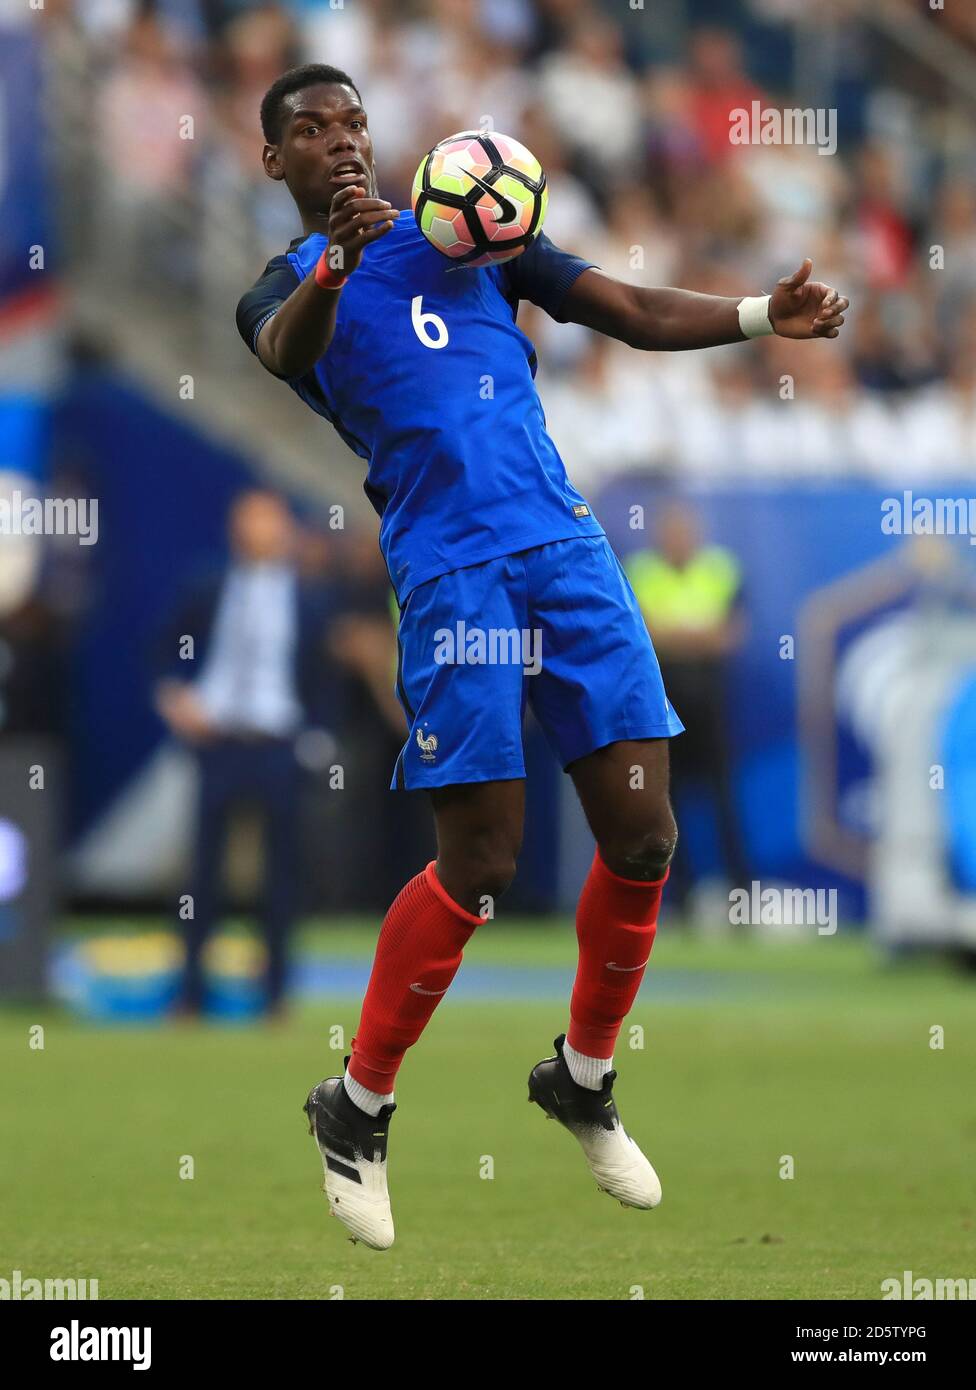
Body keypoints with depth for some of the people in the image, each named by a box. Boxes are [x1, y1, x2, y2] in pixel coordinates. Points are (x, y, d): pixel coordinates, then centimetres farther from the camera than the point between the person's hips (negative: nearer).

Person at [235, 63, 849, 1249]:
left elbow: (628, 312, 14)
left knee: (641, 838, -1)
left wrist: (761, 315, -2)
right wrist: (335, 263, -37)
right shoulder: (283, 291, 9)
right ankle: (357, 1111, 9)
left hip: (563, 542, 4)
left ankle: (583, 1082, 21)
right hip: (447, 566, -4)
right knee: (480, 864, -8)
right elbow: (285, 353, -17)